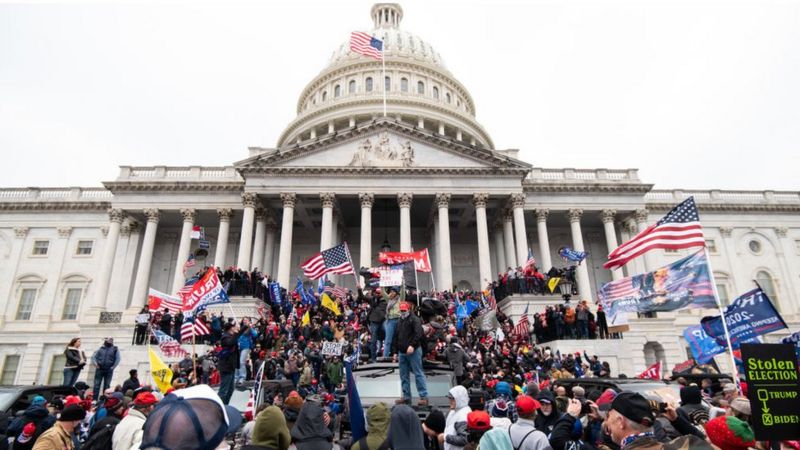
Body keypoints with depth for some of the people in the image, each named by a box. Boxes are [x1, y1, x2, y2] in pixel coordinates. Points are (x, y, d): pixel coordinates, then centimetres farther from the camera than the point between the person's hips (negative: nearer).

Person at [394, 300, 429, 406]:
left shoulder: (414, 319, -6)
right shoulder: (400, 321, 19)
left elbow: (418, 334, -19)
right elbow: (396, 337, 23)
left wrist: (412, 345, -27)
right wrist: (396, 351, 19)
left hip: (413, 351, -8)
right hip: (402, 352, 8)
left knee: (418, 374, -5)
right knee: (404, 375, 11)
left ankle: (424, 396, -1)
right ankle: (406, 396, 20)